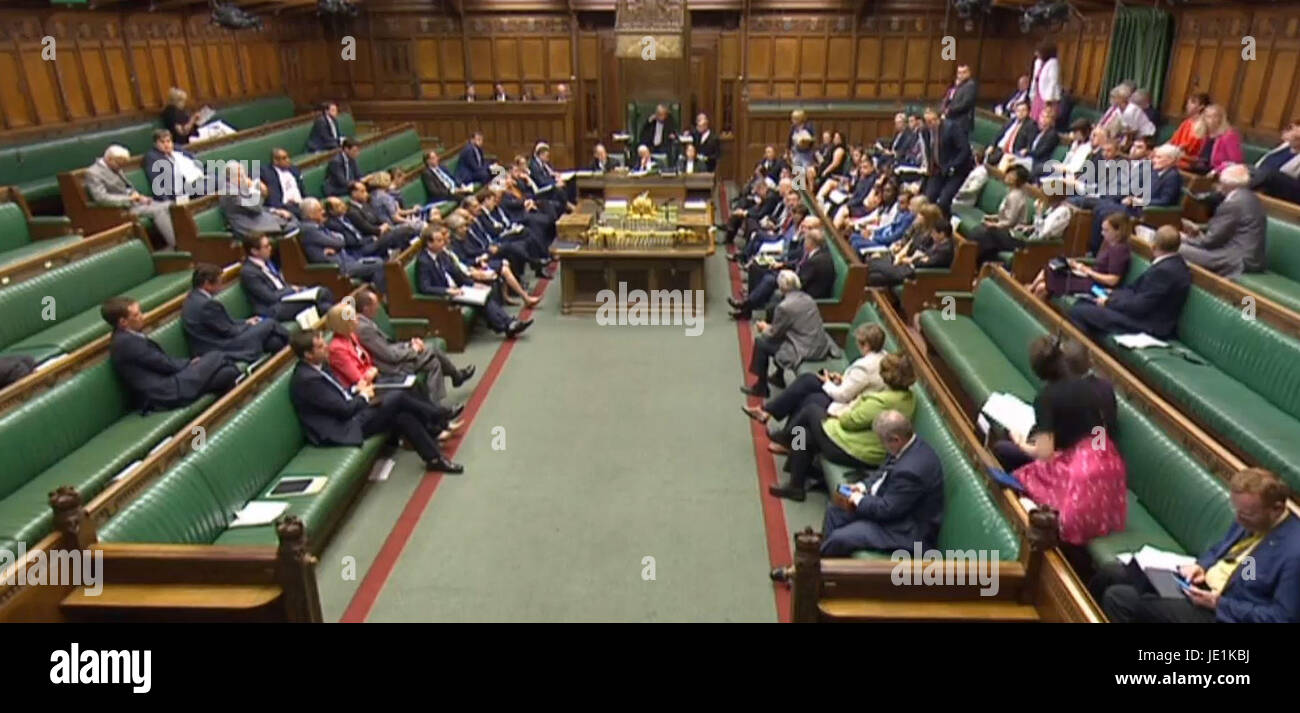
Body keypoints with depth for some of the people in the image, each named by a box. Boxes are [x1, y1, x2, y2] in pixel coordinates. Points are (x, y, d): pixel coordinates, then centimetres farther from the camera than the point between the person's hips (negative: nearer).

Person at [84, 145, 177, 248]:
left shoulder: (115, 168, 14)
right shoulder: (93, 173, -12)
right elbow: (101, 198, -24)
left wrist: (140, 197, 2)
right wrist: (129, 198, -24)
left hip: (133, 202, 9)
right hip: (122, 209, -9)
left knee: (169, 205, -9)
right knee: (158, 210, -27)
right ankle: (175, 246, -29)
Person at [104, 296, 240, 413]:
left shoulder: (126, 338, 15)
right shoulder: (126, 342, -17)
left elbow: (163, 359, 17)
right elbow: (164, 364, -13)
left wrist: (190, 363, 6)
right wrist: (190, 363, 4)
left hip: (164, 387, 10)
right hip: (166, 393, -10)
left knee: (227, 373, -2)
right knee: (216, 358, -3)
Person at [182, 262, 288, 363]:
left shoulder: (192, 298, 9)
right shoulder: (207, 304, -23)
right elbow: (230, 332, -15)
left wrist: (245, 322, 13)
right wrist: (248, 325, 4)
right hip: (222, 351, -10)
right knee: (269, 324, 0)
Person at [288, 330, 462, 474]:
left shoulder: (320, 364, 6)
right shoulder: (307, 379, -23)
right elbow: (344, 410, -20)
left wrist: (357, 390, -1)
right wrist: (363, 396, -3)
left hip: (349, 412, 9)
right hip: (341, 429, -9)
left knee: (402, 416, -7)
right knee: (397, 398, -14)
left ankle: (434, 458, 1)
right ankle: (439, 418, 7)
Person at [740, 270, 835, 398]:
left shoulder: (784, 306, -16)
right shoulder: (807, 298, 8)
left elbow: (774, 334, -5)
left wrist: (764, 328, 17)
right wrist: (769, 327, 22)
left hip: (804, 353, -8)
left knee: (760, 341, 6)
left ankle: (761, 386, 18)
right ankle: (779, 377, 41)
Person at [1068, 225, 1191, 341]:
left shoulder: (1165, 270, -24)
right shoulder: (1174, 263, 6)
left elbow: (1138, 307, -22)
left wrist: (1108, 302, -9)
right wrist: (1114, 294, 6)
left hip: (1147, 325, -11)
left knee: (1078, 311, -16)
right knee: (1082, 303, 12)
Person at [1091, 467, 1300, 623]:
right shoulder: (1250, 519, 3)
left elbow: (1282, 617, -20)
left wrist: (1219, 604, -21)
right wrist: (1201, 565, -1)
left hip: (1221, 613, -8)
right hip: (1199, 582, 8)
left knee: (1118, 598, -22)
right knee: (1110, 574, 1)